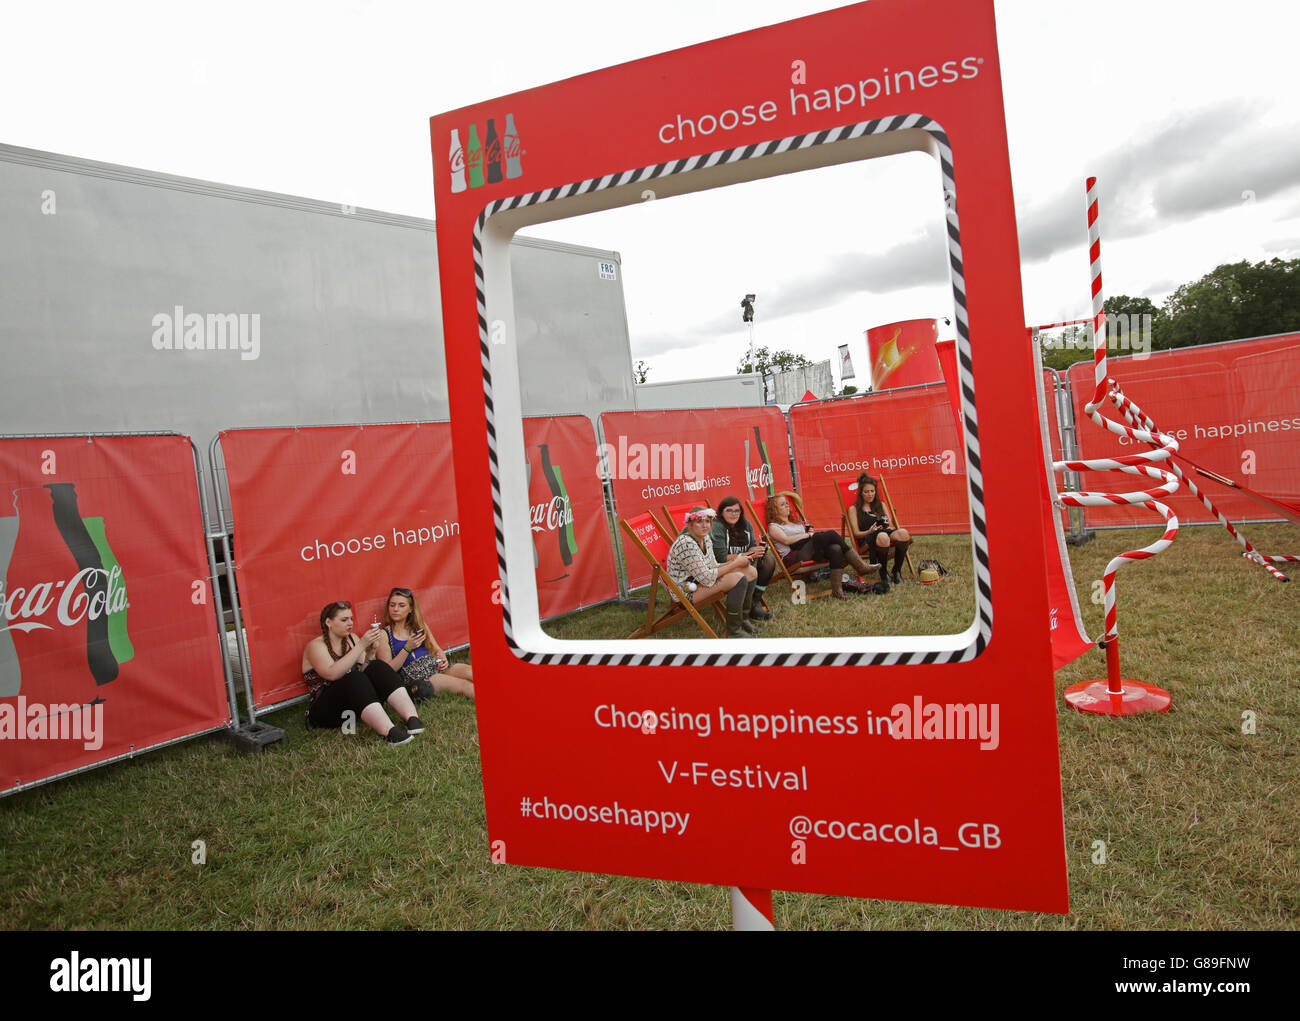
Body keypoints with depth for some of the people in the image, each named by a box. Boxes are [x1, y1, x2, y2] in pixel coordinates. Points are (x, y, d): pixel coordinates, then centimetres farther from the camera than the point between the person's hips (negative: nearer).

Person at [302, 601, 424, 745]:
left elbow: (363, 670, 4)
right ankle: (390, 732, -52)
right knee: (353, 678, -33)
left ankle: (412, 718, -37)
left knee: (377, 666, -20)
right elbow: (332, 674, -24)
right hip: (325, 710, -5)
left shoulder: (351, 639, 14)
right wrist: (361, 645, -26)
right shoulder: (316, 646, -4)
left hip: (358, 703, 5)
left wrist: (369, 651, -14)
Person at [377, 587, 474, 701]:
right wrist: (407, 648, -11)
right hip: (416, 679, -5)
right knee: (462, 684, -27)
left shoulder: (419, 626, 20)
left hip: (436, 667, 5)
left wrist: (442, 659, -1)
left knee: (469, 672, -24)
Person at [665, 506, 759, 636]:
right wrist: (735, 564, -18)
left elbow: (713, 566, 9)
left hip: (700, 581, 10)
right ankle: (733, 630, -16)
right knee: (738, 578, -26)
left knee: (751, 571, 5)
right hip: (686, 592, -10)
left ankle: (743, 620, 13)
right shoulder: (686, 544, -26)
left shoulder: (705, 538, 4)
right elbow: (706, 578, -27)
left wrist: (737, 560, -8)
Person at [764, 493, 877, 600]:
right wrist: (808, 535, -6)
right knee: (831, 534, -22)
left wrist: (809, 531, 9)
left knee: (835, 549, -26)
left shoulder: (795, 523, 35)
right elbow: (786, 540, -9)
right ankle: (860, 566, -20)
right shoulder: (773, 527, 10)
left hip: (810, 552, 8)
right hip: (792, 557, -8)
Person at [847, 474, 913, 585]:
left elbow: (890, 525, 22)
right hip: (866, 540, -4)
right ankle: (883, 572, -24)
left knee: (903, 533, -34)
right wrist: (869, 531, -17)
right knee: (882, 536, -43)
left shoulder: (881, 505, 28)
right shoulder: (854, 509, 15)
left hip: (887, 533, 4)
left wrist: (890, 527, -4)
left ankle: (897, 571, -21)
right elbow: (856, 533, 5)